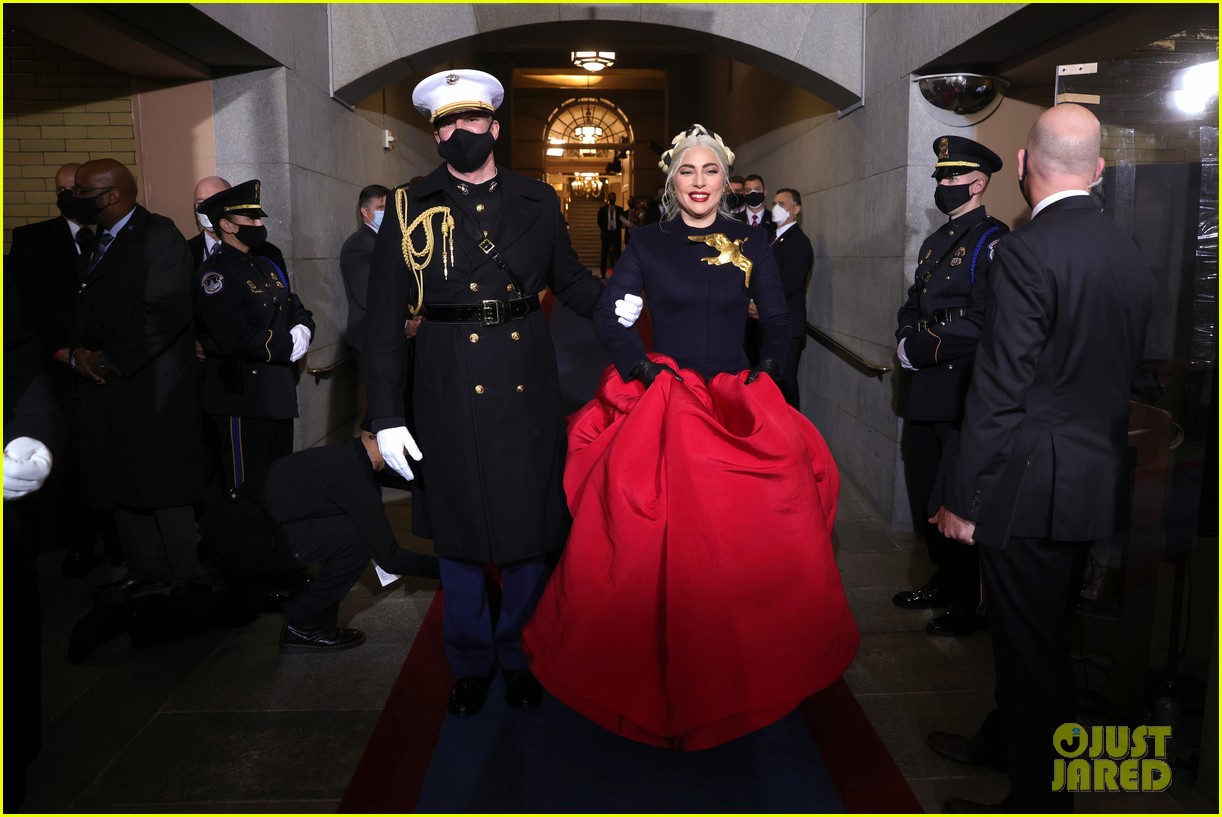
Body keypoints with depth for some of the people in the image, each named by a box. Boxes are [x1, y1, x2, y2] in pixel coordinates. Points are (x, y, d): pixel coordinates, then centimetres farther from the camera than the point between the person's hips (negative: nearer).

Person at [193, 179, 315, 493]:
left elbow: (297, 310, 18)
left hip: (279, 393, 9)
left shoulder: (267, 266, 16)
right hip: (242, 397, -8)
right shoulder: (215, 273, -12)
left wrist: (303, 330, -5)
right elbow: (237, 339, -24)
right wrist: (288, 346, -14)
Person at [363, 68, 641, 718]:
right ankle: (470, 661, 33)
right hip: (449, 391, -1)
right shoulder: (410, 208, 0)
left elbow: (568, 277, 15)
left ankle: (518, 654, 34)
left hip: (526, 388, 1)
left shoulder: (537, 201, 6)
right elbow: (384, 317, -2)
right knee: (457, 530, 11)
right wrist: (386, 416, -7)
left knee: (528, 527, 11)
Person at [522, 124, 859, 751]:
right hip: (663, 405, -1)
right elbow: (607, 316, 1)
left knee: (746, 536, -2)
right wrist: (642, 369, -8)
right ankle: (660, 671, 16)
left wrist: (765, 378, -4)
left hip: (738, 406, 1)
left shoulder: (751, 244, 6)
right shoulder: (648, 244, 4)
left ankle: (740, 673, 18)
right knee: (656, 540, -2)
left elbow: (778, 324, 7)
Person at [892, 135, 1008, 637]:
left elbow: (987, 319, -19)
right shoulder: (935, 243, 19)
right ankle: (946, 581, 31)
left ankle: (975, 602, 11)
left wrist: (928, 346, -17)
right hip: (927, 393, 9)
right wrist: (906, 339, 2)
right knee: (928, 492, 16)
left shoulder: (993, 242, -9)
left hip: (965, 393, -9)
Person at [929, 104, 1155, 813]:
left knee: (1032, 642, 6)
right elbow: (1127, 376, 12)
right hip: (1098, 480, 8)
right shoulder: (1133, 257, 7)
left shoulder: (1026, 252, -18)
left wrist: (964, 497, -13)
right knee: (1043, 630, 22)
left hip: (1033, 485, -8)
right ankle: (1007, 739, 43)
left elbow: (999, 393, -20)